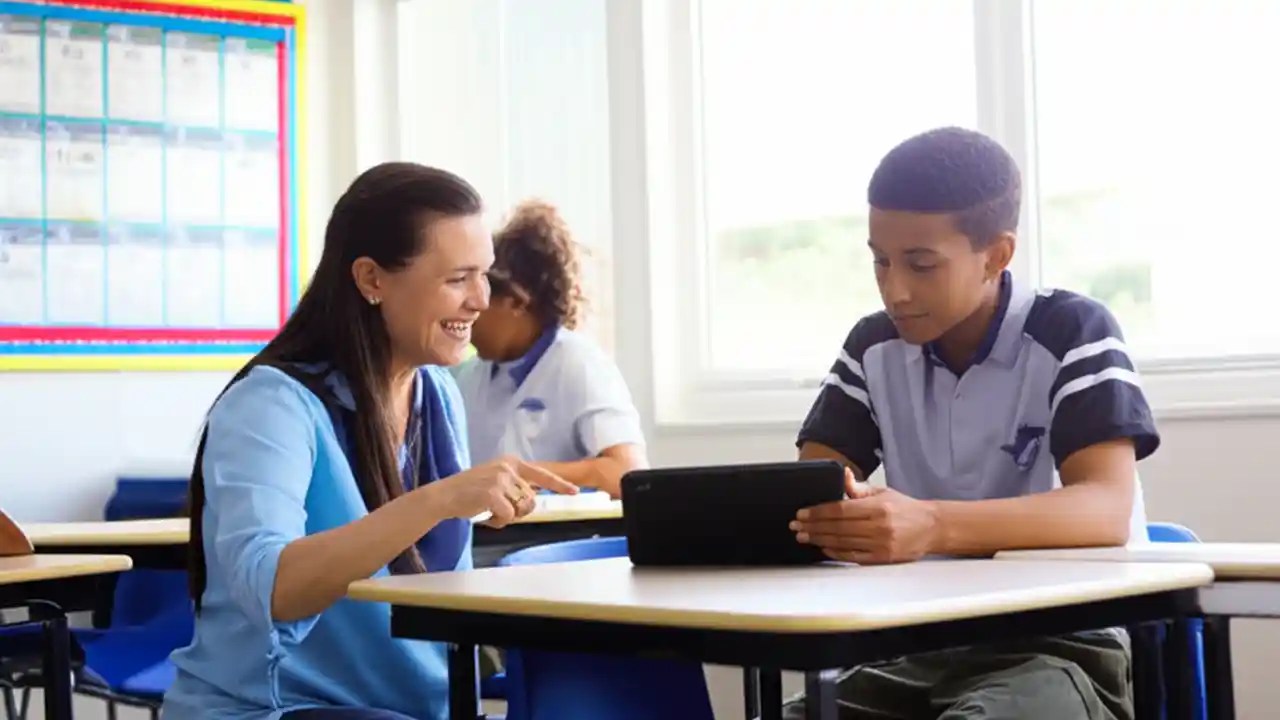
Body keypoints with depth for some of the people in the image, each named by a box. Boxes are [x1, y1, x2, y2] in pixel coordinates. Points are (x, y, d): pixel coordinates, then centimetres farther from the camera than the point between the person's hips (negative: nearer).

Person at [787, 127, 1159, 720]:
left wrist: (932, 526, -39)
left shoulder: (1074, 333, -7)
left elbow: (1106, 509, -21)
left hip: (1062, 651, -5)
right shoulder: (875, 348, 10)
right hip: (919, 655, 5)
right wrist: (808, 514, -23)